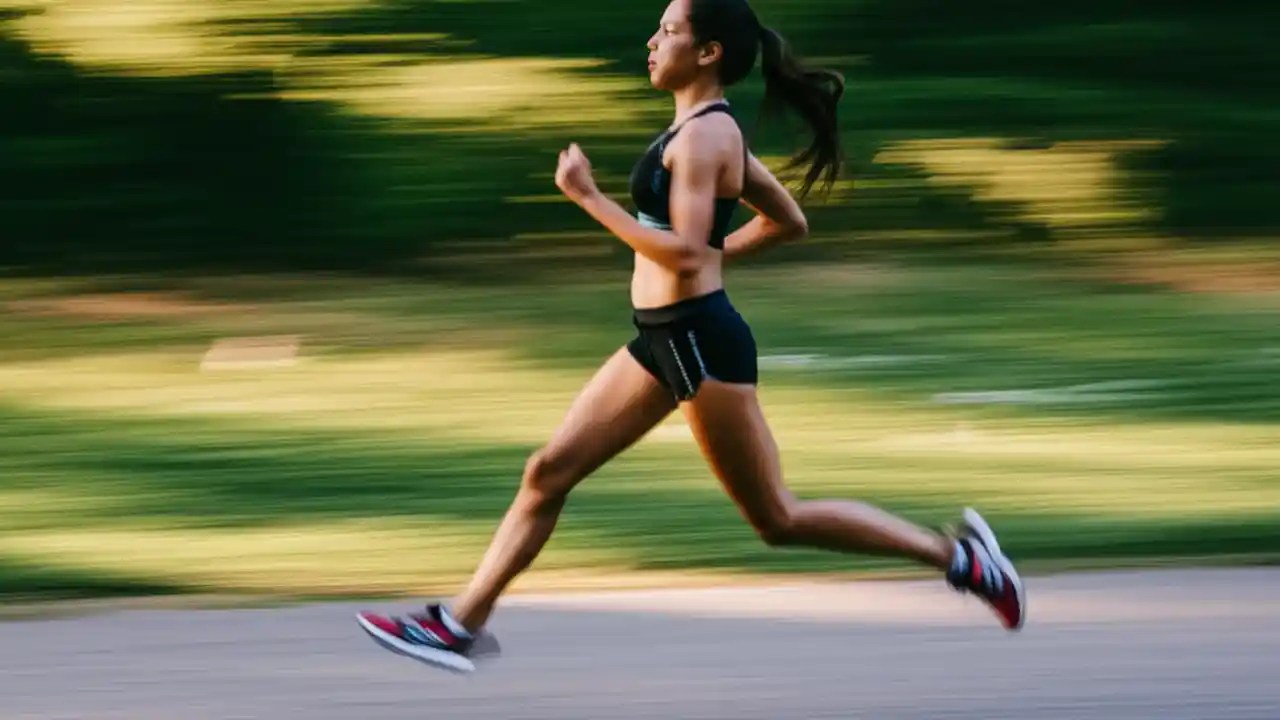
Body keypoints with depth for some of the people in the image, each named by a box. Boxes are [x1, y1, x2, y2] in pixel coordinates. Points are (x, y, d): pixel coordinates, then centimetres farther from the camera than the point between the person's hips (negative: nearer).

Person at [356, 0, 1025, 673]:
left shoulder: (702, 137, -16)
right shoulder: (707, 130, 12)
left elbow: (684, 254, -25)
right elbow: (789, 221, 20)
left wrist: (588, 196, -22)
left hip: (701, 341, -10)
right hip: (661, 340, 10)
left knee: (778, 519, -1)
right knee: (548, 471, 5)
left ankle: (953, 553, 8)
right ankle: (459, 624, 8)